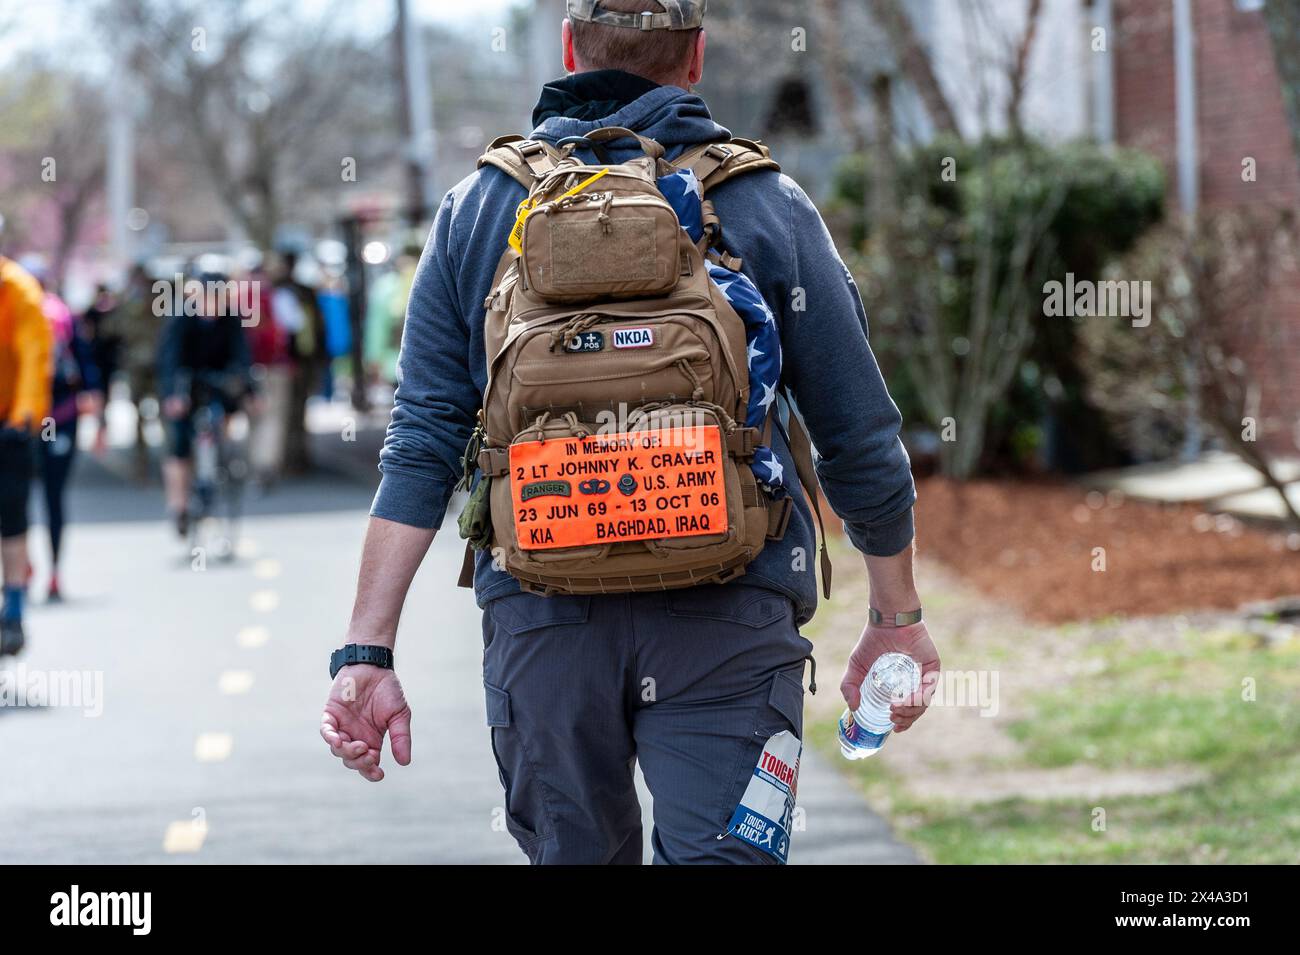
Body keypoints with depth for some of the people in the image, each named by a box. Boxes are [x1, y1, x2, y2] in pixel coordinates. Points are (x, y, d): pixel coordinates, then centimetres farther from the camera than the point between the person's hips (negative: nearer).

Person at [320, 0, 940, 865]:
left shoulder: (479, 209, 7)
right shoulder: (767, 207, 3)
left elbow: (422, 443, 1)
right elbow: (861, 438, 5)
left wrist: (368, 650, 0)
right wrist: (899, 616, 17)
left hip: (541, 624, 2)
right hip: (725, 625, -2)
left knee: (573, 853, 17)